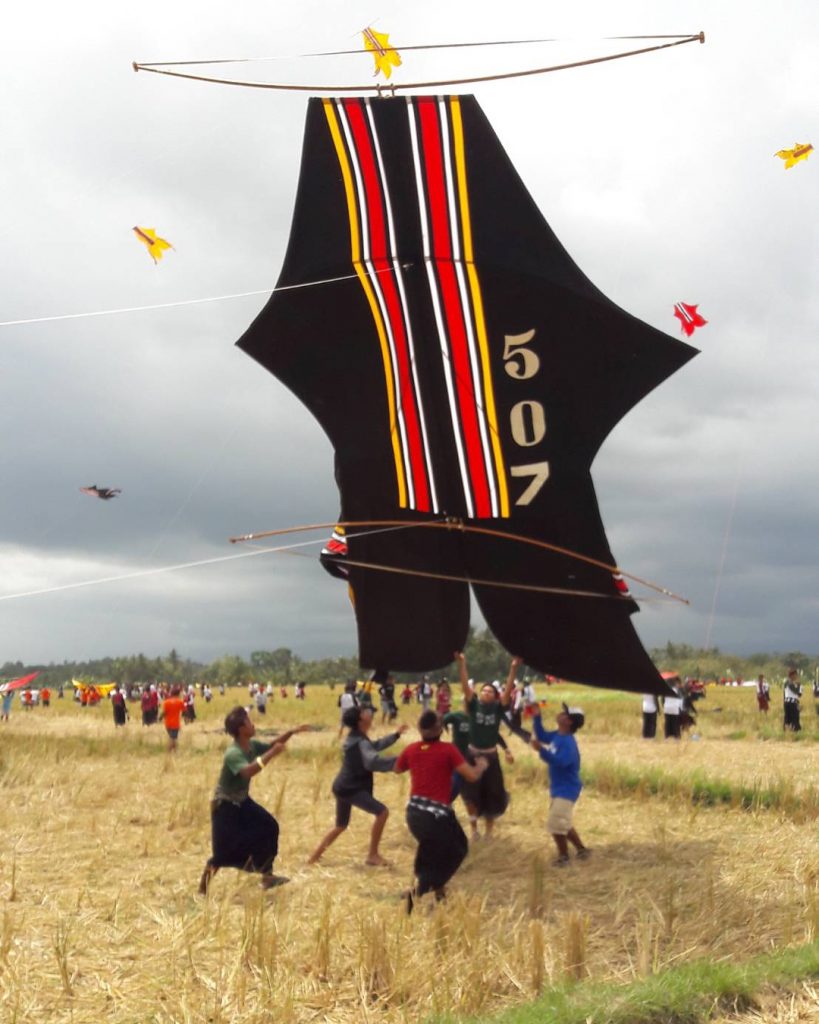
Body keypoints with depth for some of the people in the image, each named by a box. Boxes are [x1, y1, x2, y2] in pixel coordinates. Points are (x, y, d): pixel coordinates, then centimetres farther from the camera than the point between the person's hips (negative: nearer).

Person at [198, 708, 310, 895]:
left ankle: (267, 876, 21)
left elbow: (271, 745, 14)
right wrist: (271, 754, -47)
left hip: (242, 801, 9)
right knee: (223, 851, -9)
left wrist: (292, 732, 2)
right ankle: (204, 885, 9)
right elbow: (247, 771, -50)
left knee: (268, 827, 9)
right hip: (225, 805, -9)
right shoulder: (233, 753, -31)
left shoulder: (252, 745, -5)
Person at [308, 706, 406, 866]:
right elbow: (373, 761, -36)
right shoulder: (361, 743, -18)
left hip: (343, 787, 10)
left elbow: (375, 745, 27)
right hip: (351, 789, -10)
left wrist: (396, 734, 21)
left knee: (340, 826, 24)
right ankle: (372, 855, -7)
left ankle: (315, 855, 27)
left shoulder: (355, 738, 13)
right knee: (382, 812, -13)